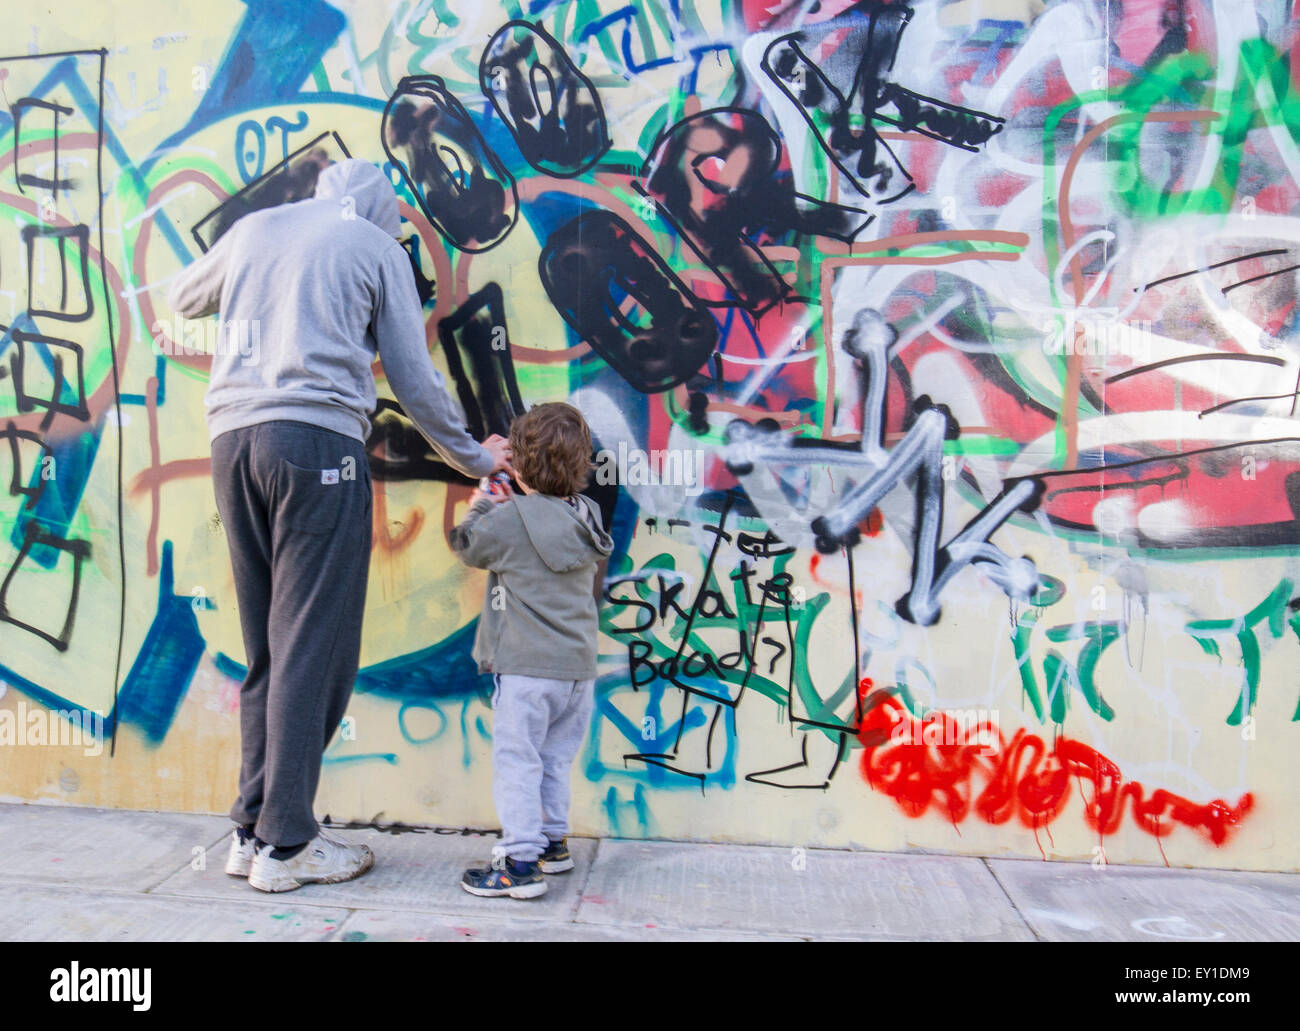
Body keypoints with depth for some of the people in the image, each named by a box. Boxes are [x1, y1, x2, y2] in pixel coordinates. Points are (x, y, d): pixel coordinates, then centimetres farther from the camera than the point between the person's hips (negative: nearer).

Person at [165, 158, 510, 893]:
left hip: (233, 439, 6)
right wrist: (473, 456, 16)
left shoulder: (253, 228, 22)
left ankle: (253, 829, 16)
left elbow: (184, 299, 39)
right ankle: (286, 844, 1)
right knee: (313, 645, -3)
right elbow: (413, 378, 6)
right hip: (317, 440, -5)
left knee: (267, 645, 11)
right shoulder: (377, 245, 10)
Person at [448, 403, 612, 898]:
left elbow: (467, 545, 2)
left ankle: (521, 862, 0)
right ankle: (552, 843, 32)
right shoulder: (585, 515, 5)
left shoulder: (510, 521, -13)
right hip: (578, 666, 7)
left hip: (528, 667, -7)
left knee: (516, 760, 0)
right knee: (553, 759, 19)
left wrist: (481, 507, 20)